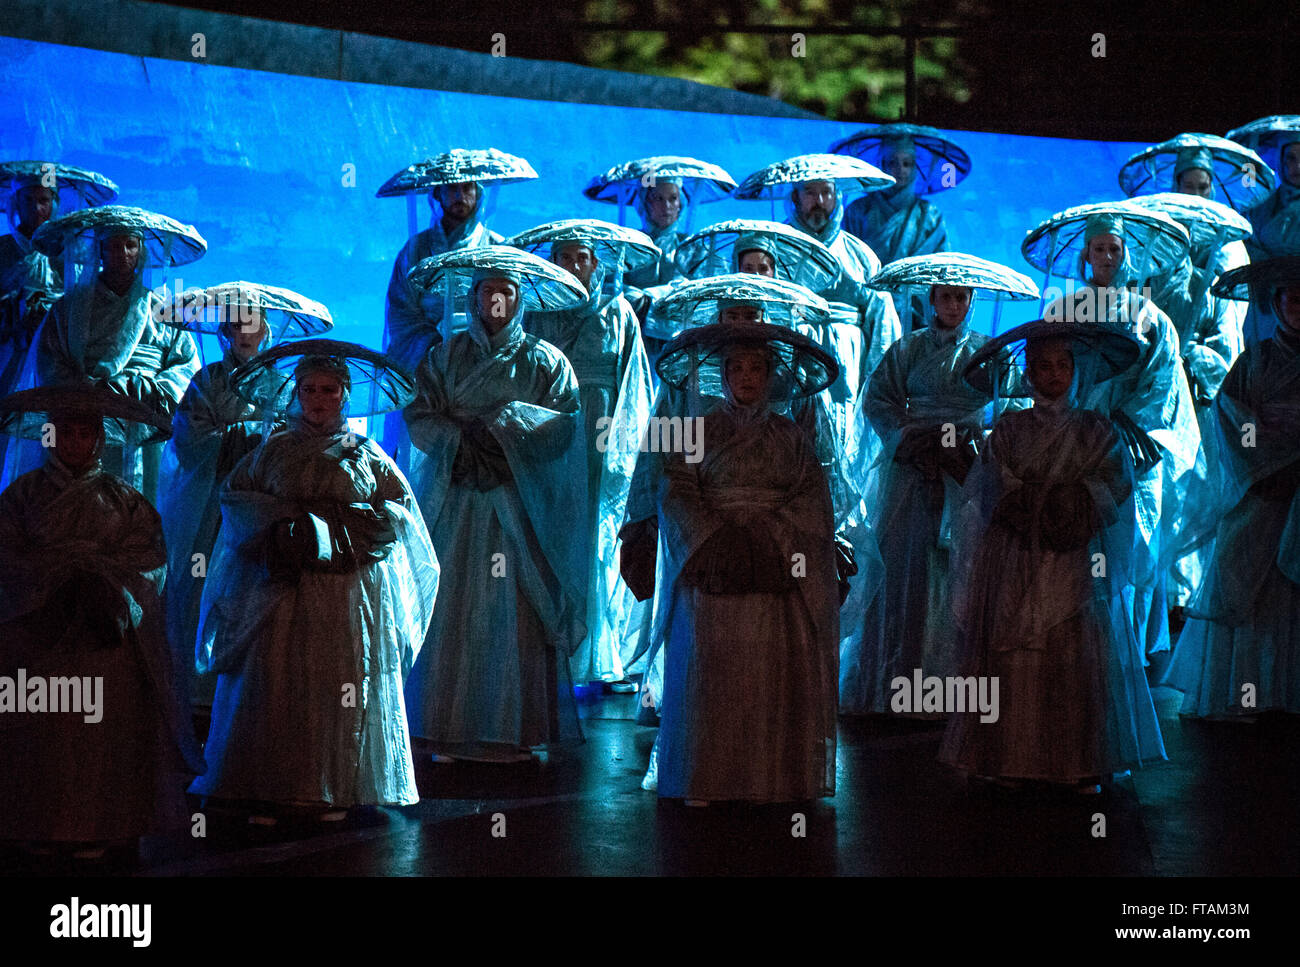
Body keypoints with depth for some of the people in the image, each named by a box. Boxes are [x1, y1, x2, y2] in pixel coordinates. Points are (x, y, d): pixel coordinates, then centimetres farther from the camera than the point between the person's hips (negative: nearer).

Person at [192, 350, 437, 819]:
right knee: (274, 683, -6)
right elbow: (233, 495, 7)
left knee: (343, 687, -3)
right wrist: (286, 516, -8)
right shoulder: (274, 450, 12)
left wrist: (339, 521, -7)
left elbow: (401, 508, 5)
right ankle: (269, 792, -3)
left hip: (349, 584, 0)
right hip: (284, 586, 0)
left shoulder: (365, 454, 10)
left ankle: (335, 790, 3)